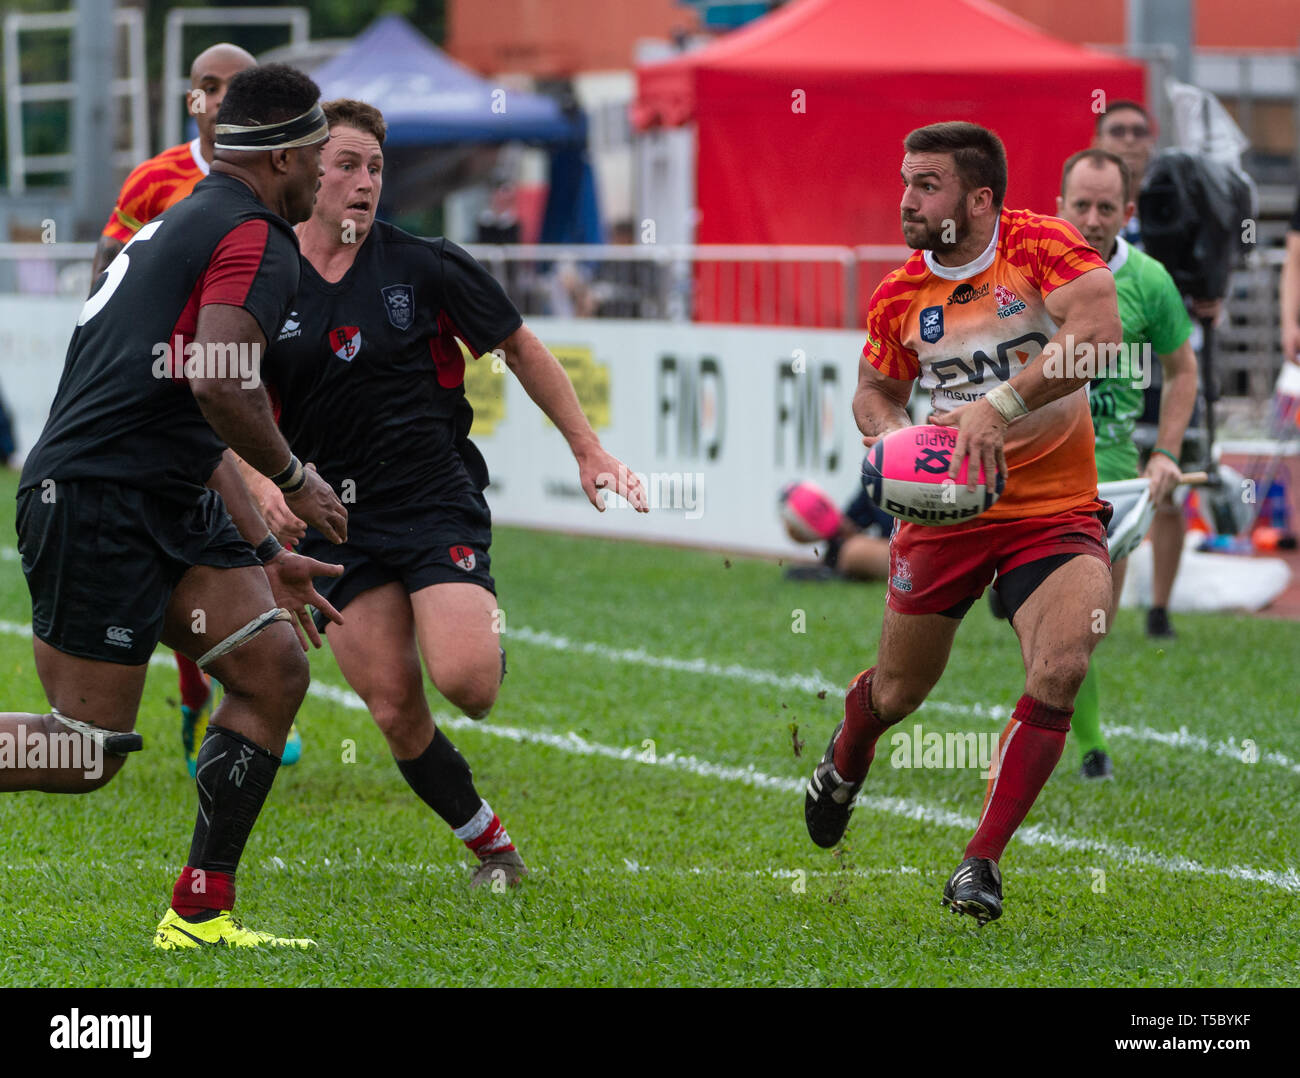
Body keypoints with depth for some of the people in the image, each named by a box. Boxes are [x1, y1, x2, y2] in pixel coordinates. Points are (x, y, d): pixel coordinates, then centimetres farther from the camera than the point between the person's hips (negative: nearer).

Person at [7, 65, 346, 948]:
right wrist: (294, 478, -9)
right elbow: (218, 382, -26)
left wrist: (264, 557, 30)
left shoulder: (188, 222, 22)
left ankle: (200, 915, 5)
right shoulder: (256, 239, -10)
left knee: (275, 668, 4)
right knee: (88, 756, -8)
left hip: (167, 507, 10)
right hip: (98, 503, -10)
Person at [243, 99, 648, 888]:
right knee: (395, 710, -4)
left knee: (463, 677, -22)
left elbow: (522, 350, 10)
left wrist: (590, 450, 7)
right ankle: (492, 845, 15)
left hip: (438, 503, -2)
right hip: (336, 521, 2)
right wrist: (264, 480, -13)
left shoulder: (425, 265, -2)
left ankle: (489, 636, 16)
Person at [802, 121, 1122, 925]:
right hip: (945, 507, 3)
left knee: (1061, 671, -23)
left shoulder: (1041, 246, -12)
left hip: (1056, 509, -3)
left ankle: (984, 861, -9)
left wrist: (1000, 405, -35)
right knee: (898, 690, 12)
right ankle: (844, 765, 50)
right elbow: (877, 388, 16)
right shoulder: (900, 295, 0)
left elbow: (1100, 328, -29)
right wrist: (889, 432, -9)